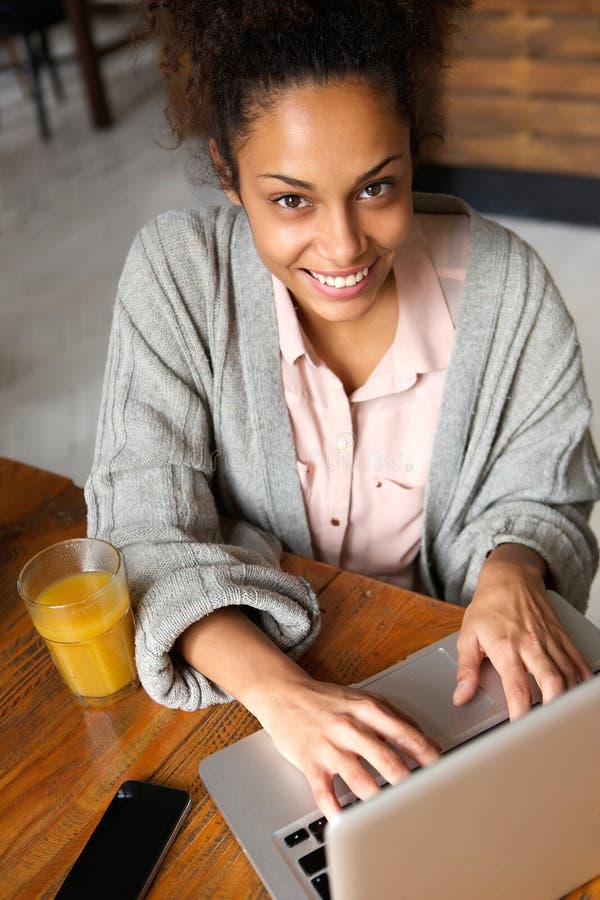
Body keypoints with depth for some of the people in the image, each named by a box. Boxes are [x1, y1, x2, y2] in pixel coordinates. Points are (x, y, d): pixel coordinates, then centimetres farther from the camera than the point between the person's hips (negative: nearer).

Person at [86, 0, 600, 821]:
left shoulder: (504, 285, -15)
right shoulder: (177, 271, -18)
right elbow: (147, 528, -20)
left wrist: (512, 571, -26)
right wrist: (275, 689, -36)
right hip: (240, 674, -1)